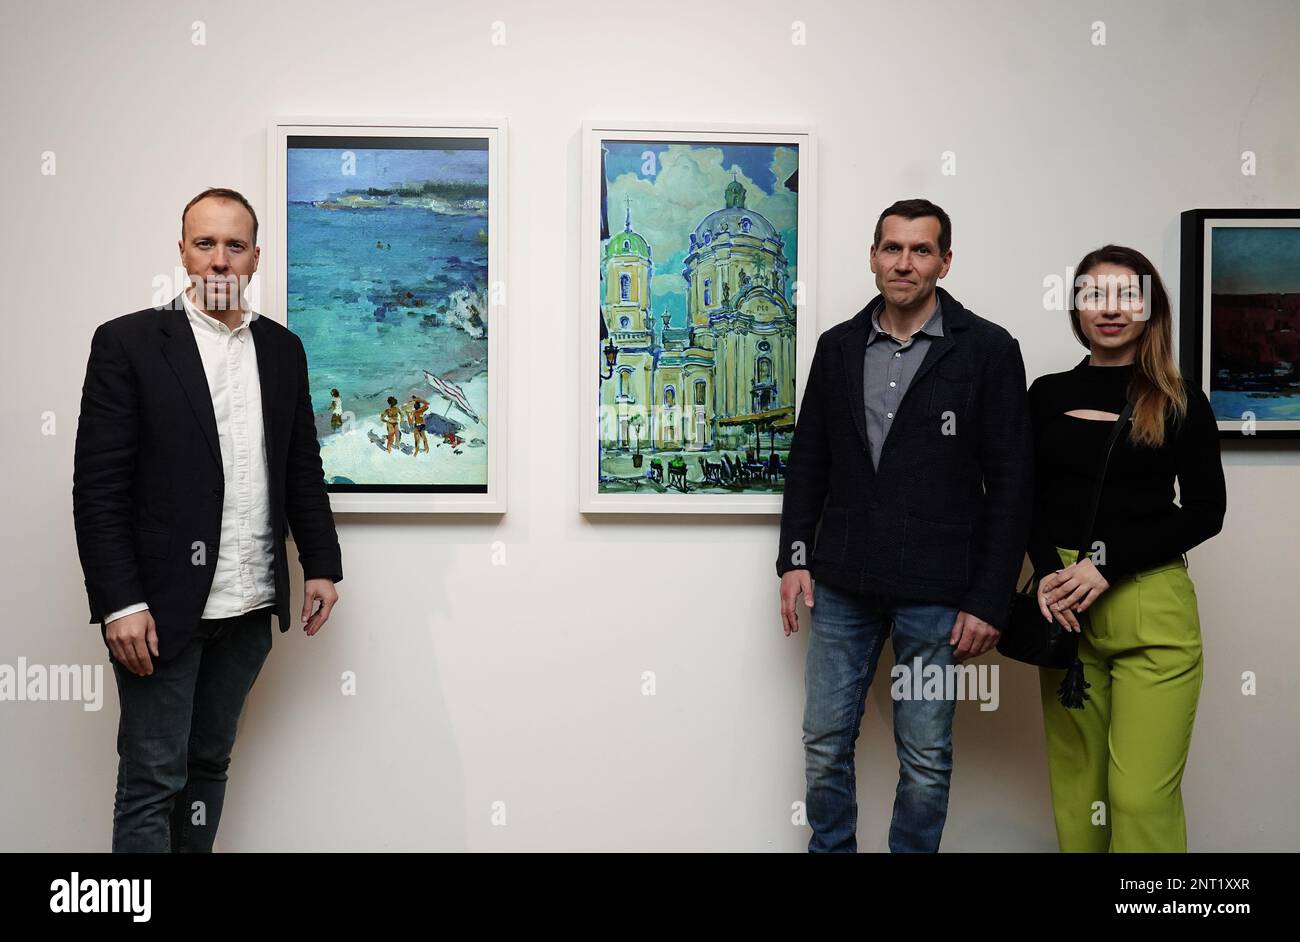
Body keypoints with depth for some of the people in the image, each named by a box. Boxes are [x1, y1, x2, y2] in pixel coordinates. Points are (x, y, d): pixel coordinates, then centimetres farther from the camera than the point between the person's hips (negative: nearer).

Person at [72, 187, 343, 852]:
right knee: (152, 784, 3)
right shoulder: (129, 342, -5)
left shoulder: (283, 349, 10)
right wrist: (119, 604, -14)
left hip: (251, 608, 5)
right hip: (161, 606, -4)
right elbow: (98, 486, -9)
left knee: (209, 765, 16)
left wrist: (321, 565, 6)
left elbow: (303, 469, 14)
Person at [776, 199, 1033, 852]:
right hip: (842, 587, 3)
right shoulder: (838, 346, 8)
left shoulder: (988, 350, -4)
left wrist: (989, 602, -9)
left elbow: (1011, 484, -6)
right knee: (825, 745, 10)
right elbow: (807, 461, 13)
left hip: (936, 597, -3)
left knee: (925, 761, 7)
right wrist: (795, 558, 5)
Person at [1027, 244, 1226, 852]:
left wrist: (1107, 561, -12)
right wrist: (1050, 572, -10)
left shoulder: (1181, 404, 3)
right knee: (1076, 789, 8)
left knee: (1143, 797, -8)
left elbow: (1205, 511, 0)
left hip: (1151, 607, -2)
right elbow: (1027, 502, 9)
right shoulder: (1048, 396, 9)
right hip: (1066, 606, 3)